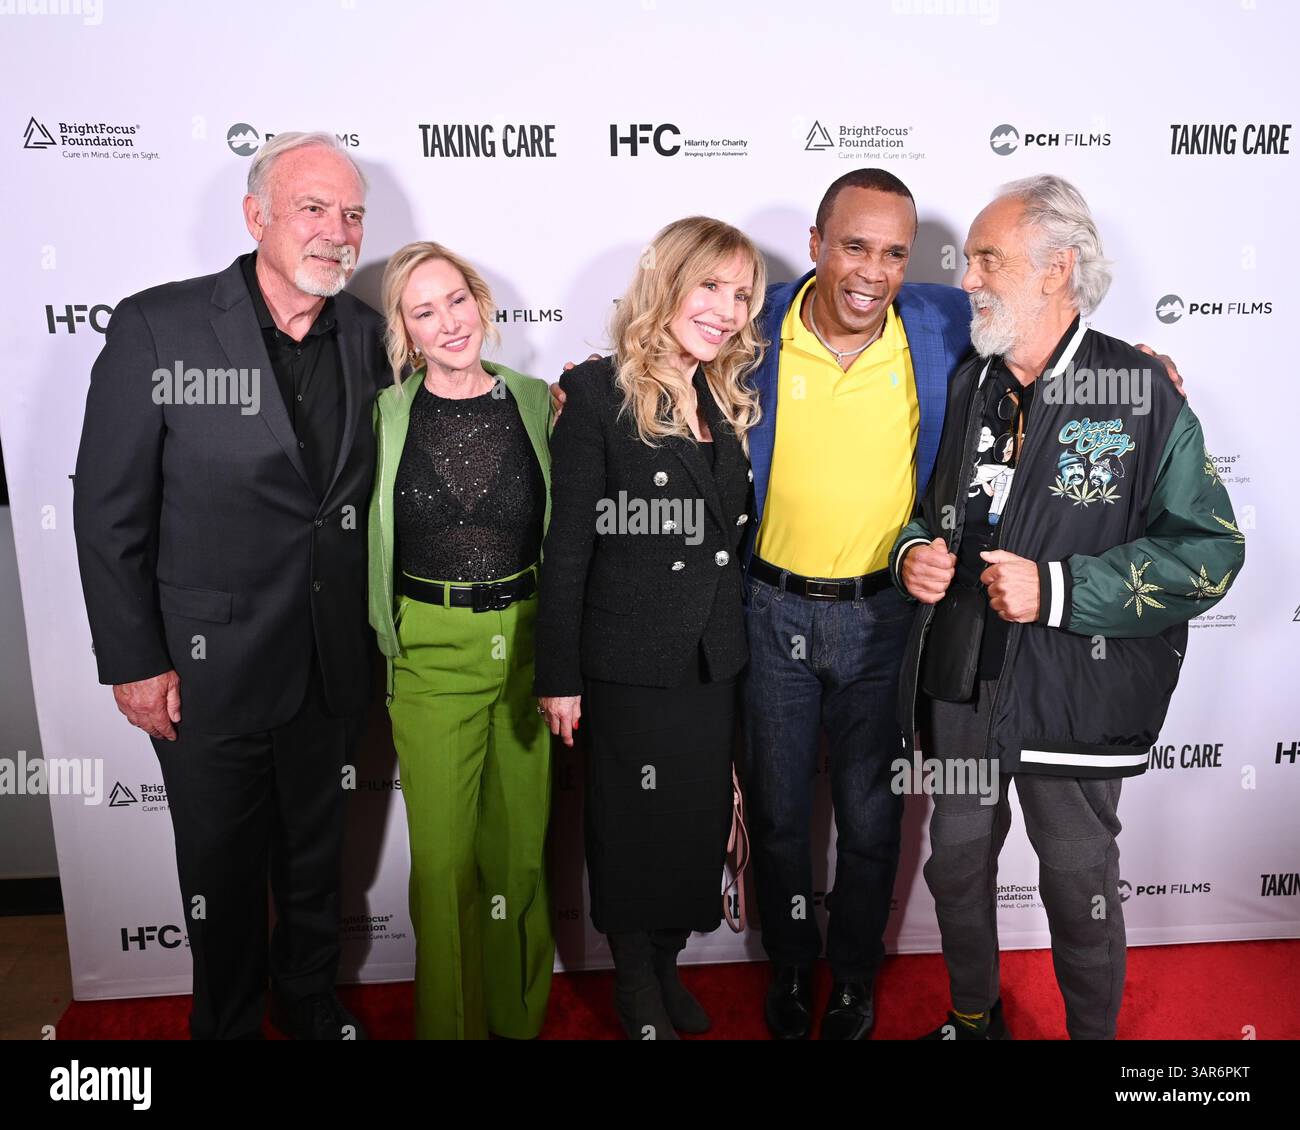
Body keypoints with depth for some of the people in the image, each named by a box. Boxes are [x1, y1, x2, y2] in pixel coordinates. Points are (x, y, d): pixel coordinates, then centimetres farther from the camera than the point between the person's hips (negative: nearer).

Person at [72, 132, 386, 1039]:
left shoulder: (368, 335, 0)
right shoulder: (157, 327, -12)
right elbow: (110, 511, -10)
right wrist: (134, 663, -10)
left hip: (333, 666, 4)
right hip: (210, 666, -3)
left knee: (317, 860, 22)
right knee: (223, 870, 16)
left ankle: (312, 1005, 47)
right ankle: (228, 1023, 42)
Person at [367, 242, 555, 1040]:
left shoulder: (537, 401, 1)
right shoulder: (384, 415, -2)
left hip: (529, 640, 2)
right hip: (431, 650, -1)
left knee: (521, 844, 14)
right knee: (444, 854, 5)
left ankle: (520, 1013, 36)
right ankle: (451, 1019, 28)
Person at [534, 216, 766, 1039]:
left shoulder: (729, 400, 8)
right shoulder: (600, 392, -10)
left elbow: (734, 532, 11)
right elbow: (568, 544, -11)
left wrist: (742, 641, 7)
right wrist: (560, 674, -11)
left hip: (716, 659, 5)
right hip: (631, 660, -5)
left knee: (701, 820, 14)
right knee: (633, 824, 10)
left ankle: (667, 965, 37)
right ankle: (637, 990, 33)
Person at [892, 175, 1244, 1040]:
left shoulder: (1143, 394, -10)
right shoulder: (966, 386, 7)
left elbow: (1209, 552, -13)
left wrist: (1056, 589, -22)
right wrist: (914, 553, -4)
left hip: (1073, 695, -5)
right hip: (960, 683, 5)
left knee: (1080, 893, 12)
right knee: (957, 867, 19)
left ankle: (1094, 1033, 39)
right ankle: (974, 1019, 44)